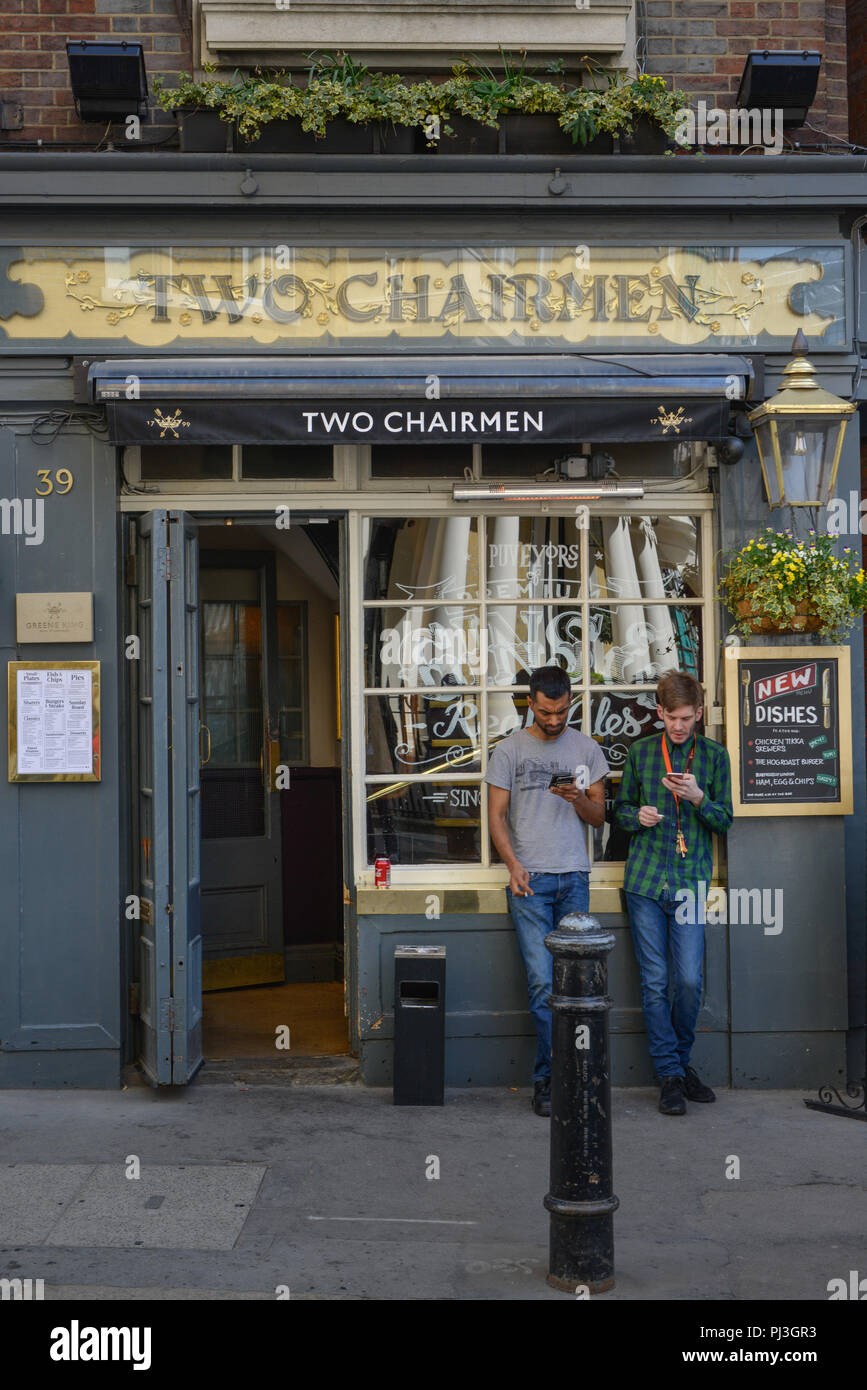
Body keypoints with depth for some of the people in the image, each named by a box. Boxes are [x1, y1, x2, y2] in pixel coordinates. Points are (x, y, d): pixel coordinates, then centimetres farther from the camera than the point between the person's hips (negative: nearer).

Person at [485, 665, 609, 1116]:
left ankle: (548, 1077, 14)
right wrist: (513, 864, -12)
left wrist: (579, 799, -10)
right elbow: (497, 815, 3)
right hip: (529, 877, -2)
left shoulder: (586, 749, 11)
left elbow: (599, 816, 12)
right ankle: (554, 1076, 0)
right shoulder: (509, 751, 5)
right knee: (542, 981, -8)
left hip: (574, 877, 2)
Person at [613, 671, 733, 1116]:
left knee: (689, 979, -5)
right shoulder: (639, 752, 8)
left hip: (691, 881, 0)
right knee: (655, 981, 2)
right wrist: (637, 816, -9)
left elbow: (725, 821, 6)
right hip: (645, 879, 1)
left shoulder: (714, 755, 7)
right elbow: (621, 809, 14)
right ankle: (670, 1074, 11)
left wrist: (698, 798, -13)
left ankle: (681, 1060, 18)